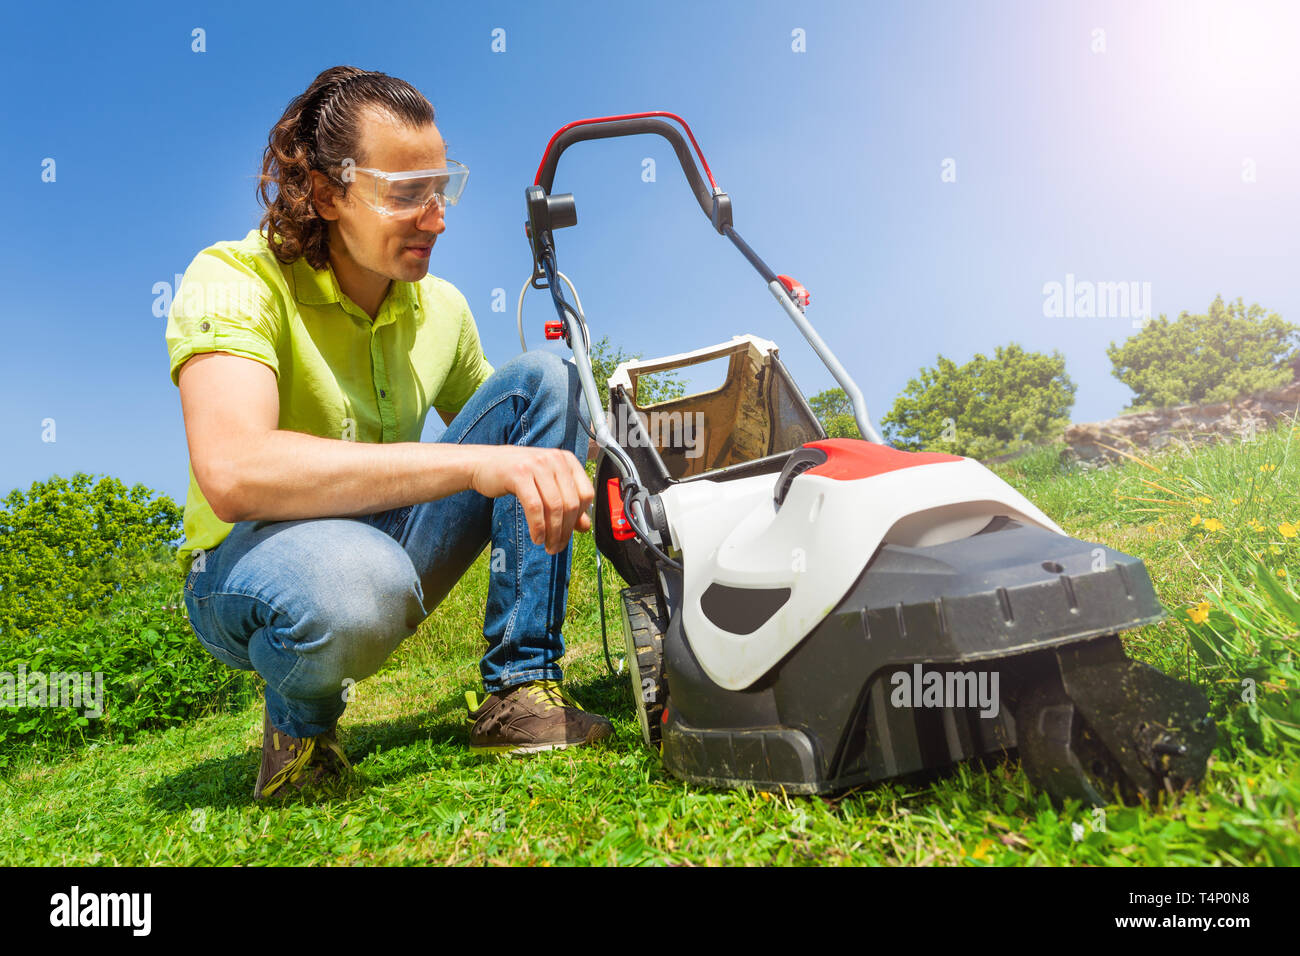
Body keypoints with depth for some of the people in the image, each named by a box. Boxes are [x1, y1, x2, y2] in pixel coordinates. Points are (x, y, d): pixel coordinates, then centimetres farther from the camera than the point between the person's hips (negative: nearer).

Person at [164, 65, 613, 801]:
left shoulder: (441, 307, 1)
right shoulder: (235, 281, -18)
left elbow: (491, 431, 12)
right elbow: (232, 472, -37)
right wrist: (472, 463, -42)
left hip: (392, 540, 6)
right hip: (250, 560, -6)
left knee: (543, 378, -10)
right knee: (356, 579, -44)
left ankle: (519, 688, -11)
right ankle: (300, 721, -4)